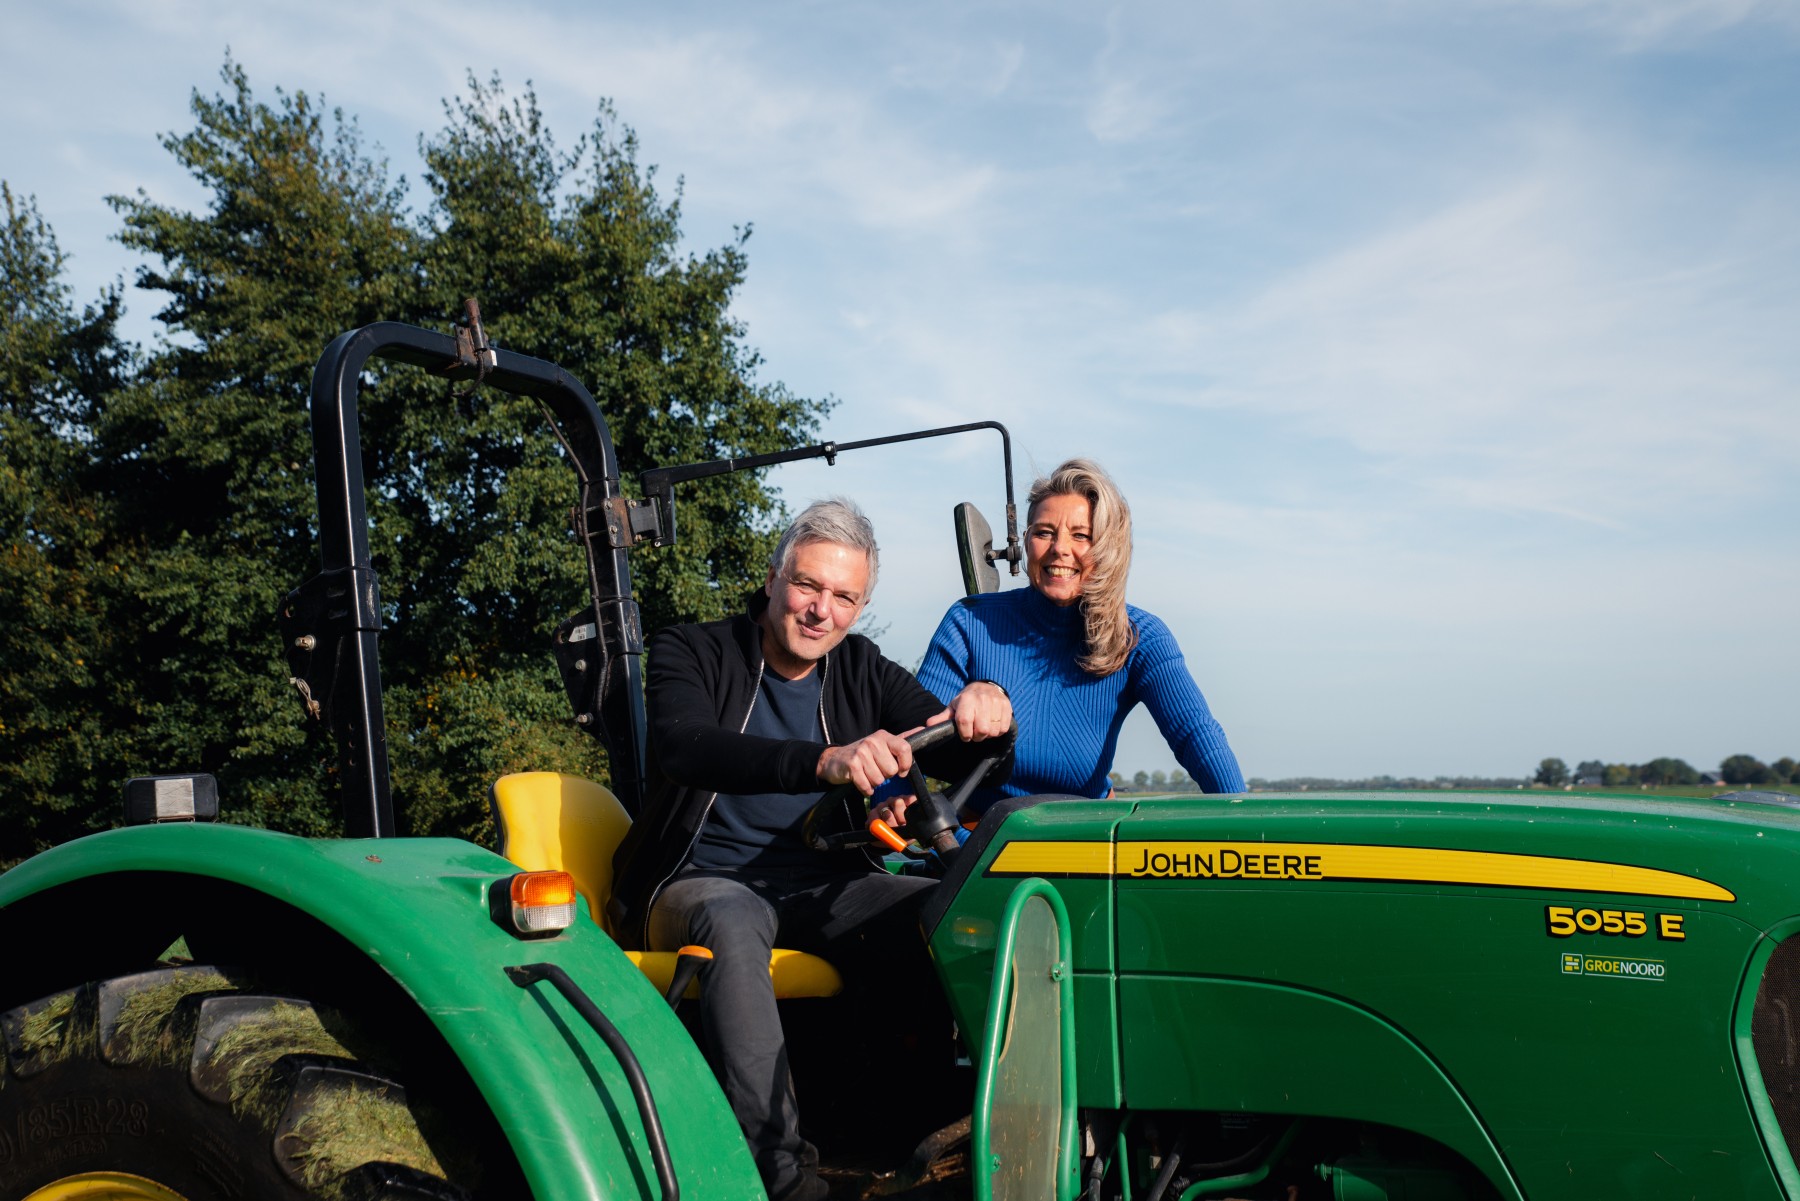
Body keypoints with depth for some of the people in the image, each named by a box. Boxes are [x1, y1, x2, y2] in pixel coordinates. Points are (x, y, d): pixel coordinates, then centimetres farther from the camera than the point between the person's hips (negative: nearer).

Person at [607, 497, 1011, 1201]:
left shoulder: (860, 669, 10)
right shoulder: (693, 653, -4)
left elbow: (951, 743, 4)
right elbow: (684, 747, -26)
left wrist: (982, 704, -23)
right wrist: (825, 761, -42)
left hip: (819, 885, 4)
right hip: (705, 883, -3)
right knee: (734, 921, -39)